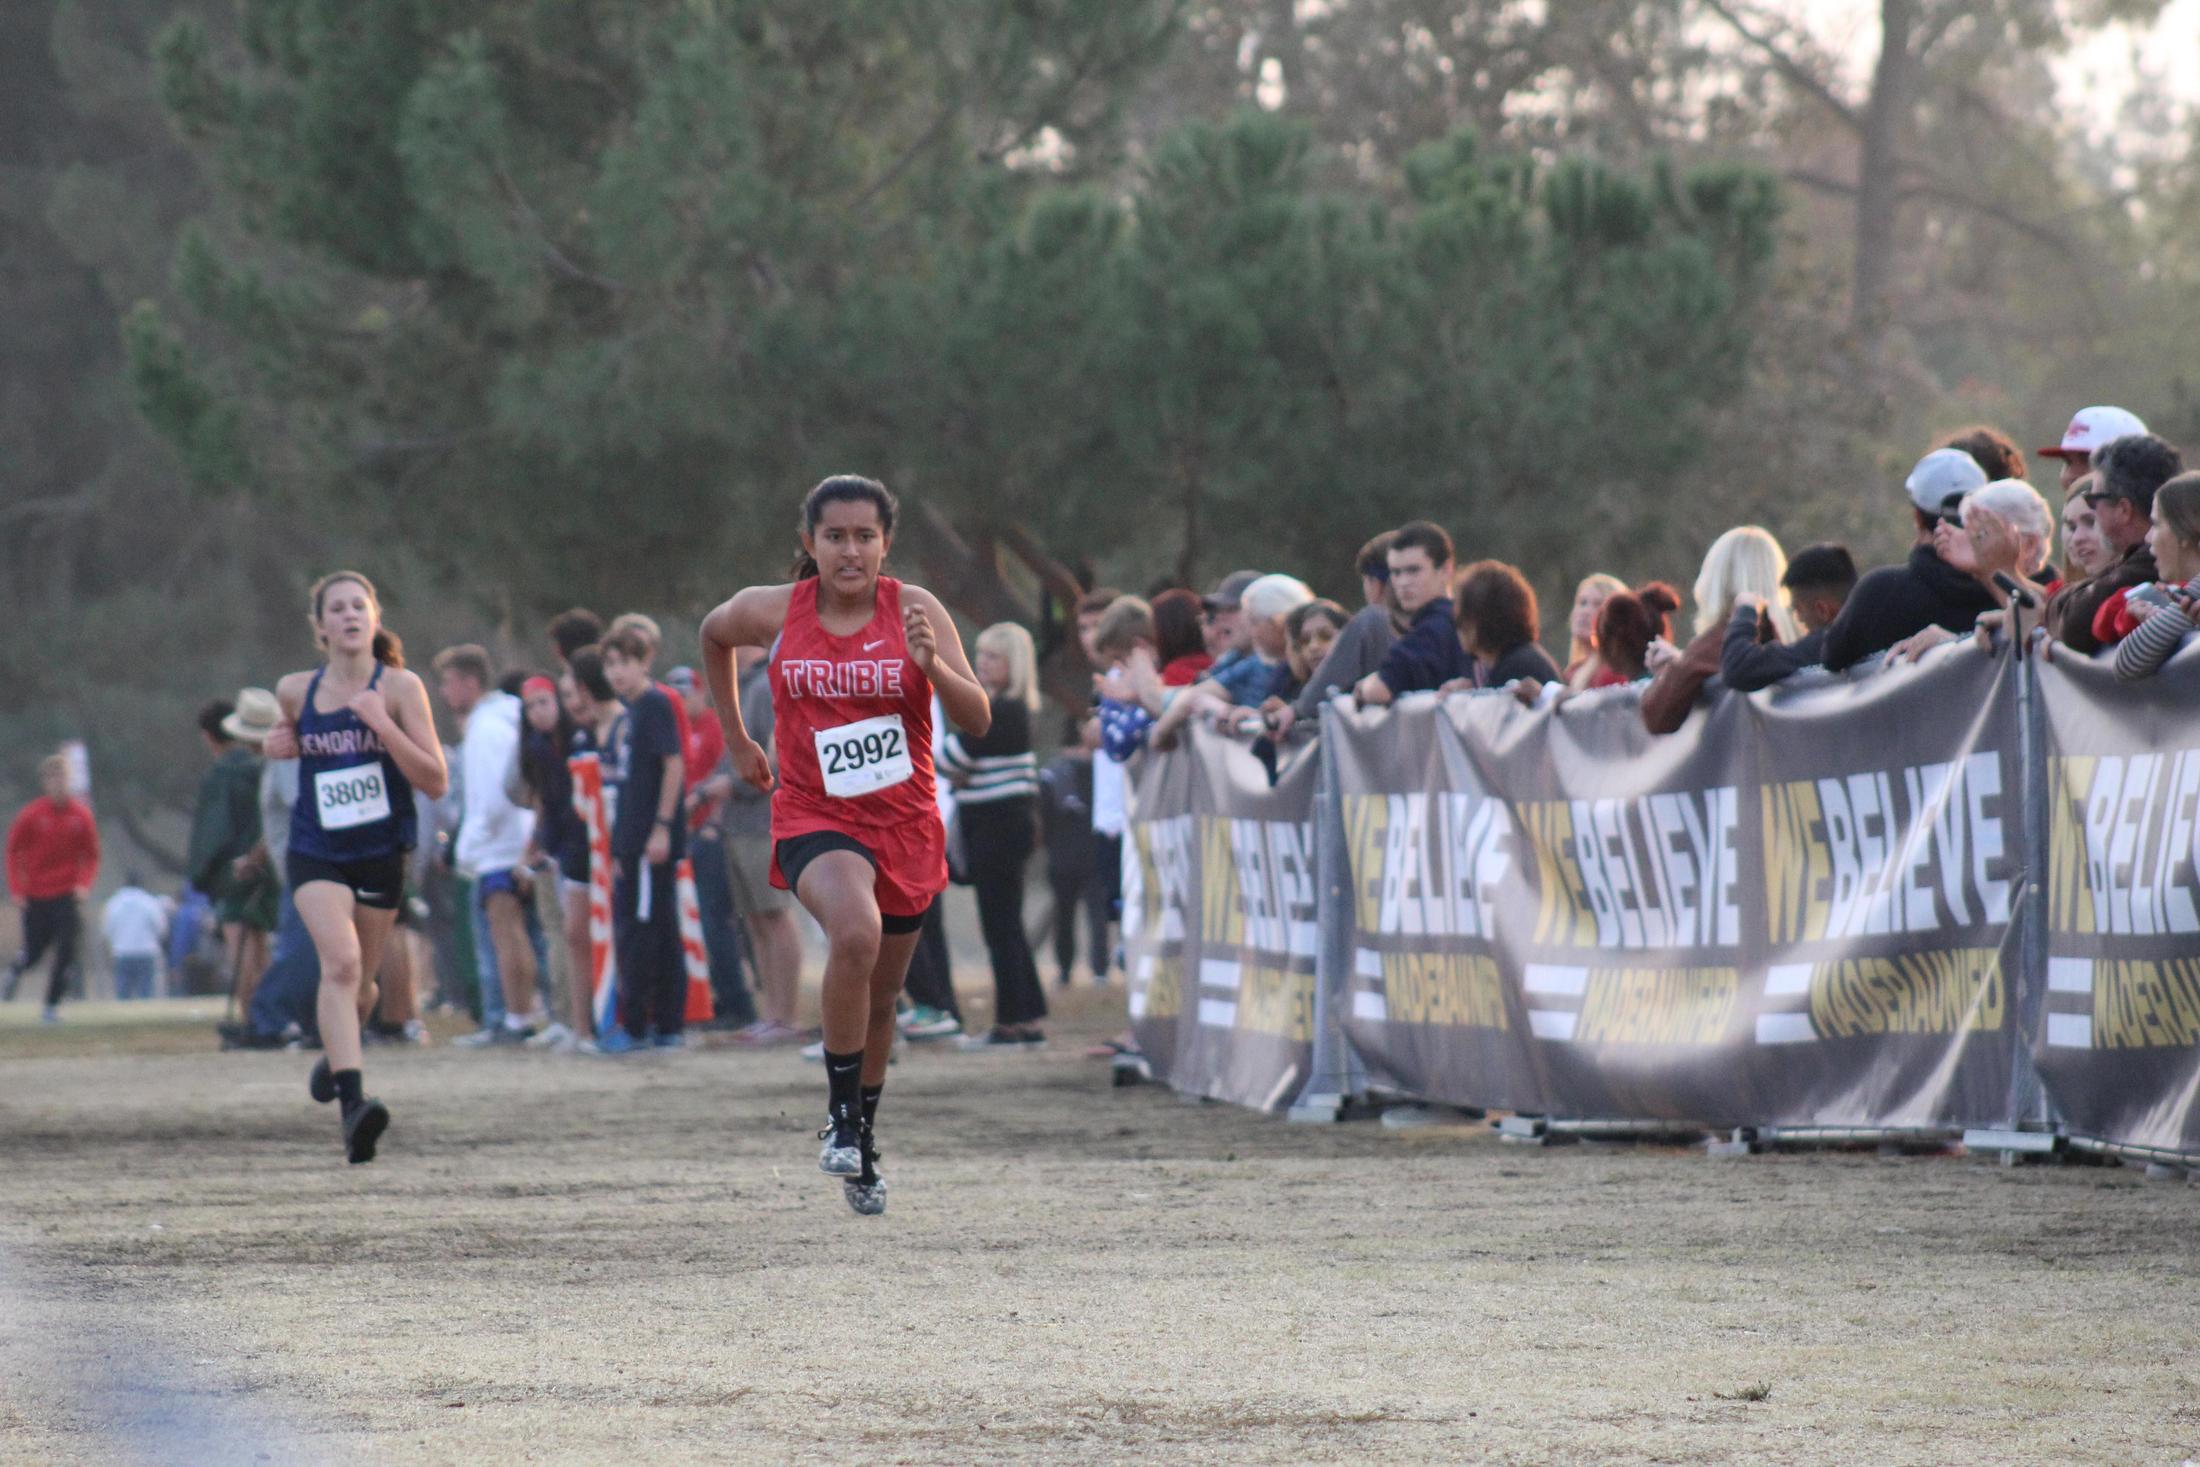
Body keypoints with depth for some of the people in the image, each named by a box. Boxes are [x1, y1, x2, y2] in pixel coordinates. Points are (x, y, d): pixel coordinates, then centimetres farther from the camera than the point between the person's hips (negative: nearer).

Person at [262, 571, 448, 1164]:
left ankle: (336, 1052, 50)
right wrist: (282, 744, 1)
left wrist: (383, 724, -23)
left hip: (381, 854, 0)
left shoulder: (400, 688, -7)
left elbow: (435, 782, -12)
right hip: (315, 853, 0)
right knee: (340, 961, -24)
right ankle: (352, 1103, -36)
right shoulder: (296, 691, 2)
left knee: (355, 981, 15)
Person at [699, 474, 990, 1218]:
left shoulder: (915, 609, -7)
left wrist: (931, 663, -29)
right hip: (814, 821, -2)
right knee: (856, 932, -32)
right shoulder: (773, 612, -6)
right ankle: (842, 1117, -17)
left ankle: (864, 1143, 38)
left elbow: (978, 721, -11)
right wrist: (736, 740, 18)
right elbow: (713, 634, 18)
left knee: (879, 998, 14)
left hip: (905, 824, 2)